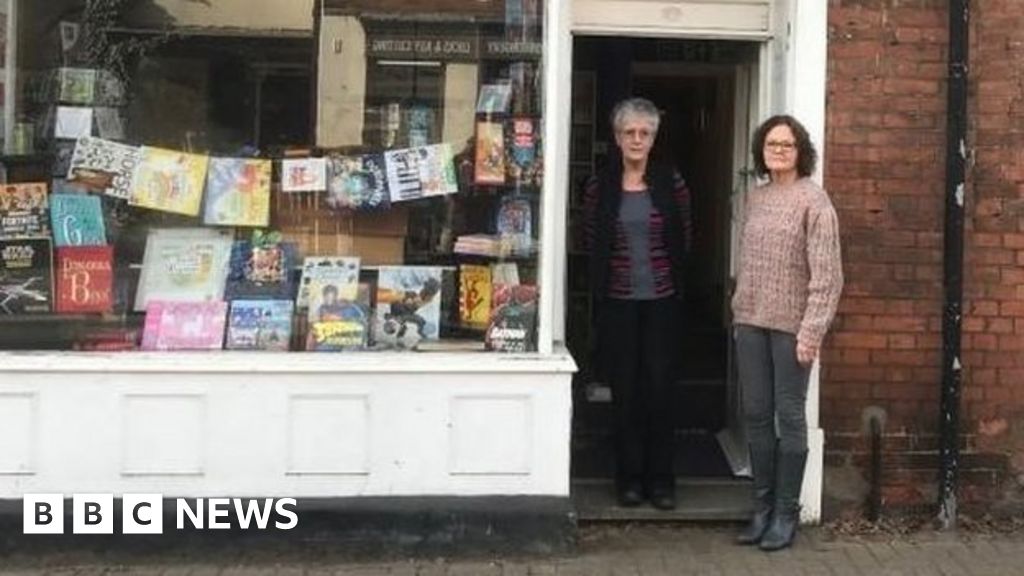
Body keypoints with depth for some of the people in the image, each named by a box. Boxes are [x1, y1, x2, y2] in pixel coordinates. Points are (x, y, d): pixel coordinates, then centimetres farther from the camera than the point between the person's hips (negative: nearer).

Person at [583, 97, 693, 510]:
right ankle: (630, 478, 15)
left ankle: (660, 479, 11)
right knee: (625, 391, 5)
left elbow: (683, 242, 6)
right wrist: (598, 291, 1)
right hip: (617, 303, 0)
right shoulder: (599, 187, 2)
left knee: (660, 389, 1)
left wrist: (675, 284, 3)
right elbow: (592, 246, 6)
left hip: (662, 302, 0)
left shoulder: (671, 184, 2)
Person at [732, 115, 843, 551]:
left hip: (791, 325, -6)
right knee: (756, 415, 8)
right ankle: (762, 507, 18)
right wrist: (738, 312, 11)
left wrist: (812, 329, -18)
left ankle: (786, 513, 9)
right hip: (751, 322, 6)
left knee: (789, 417, 1)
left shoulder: (813, 200, -8)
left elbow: (827, 274, -13)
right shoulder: (756, 197, 12)